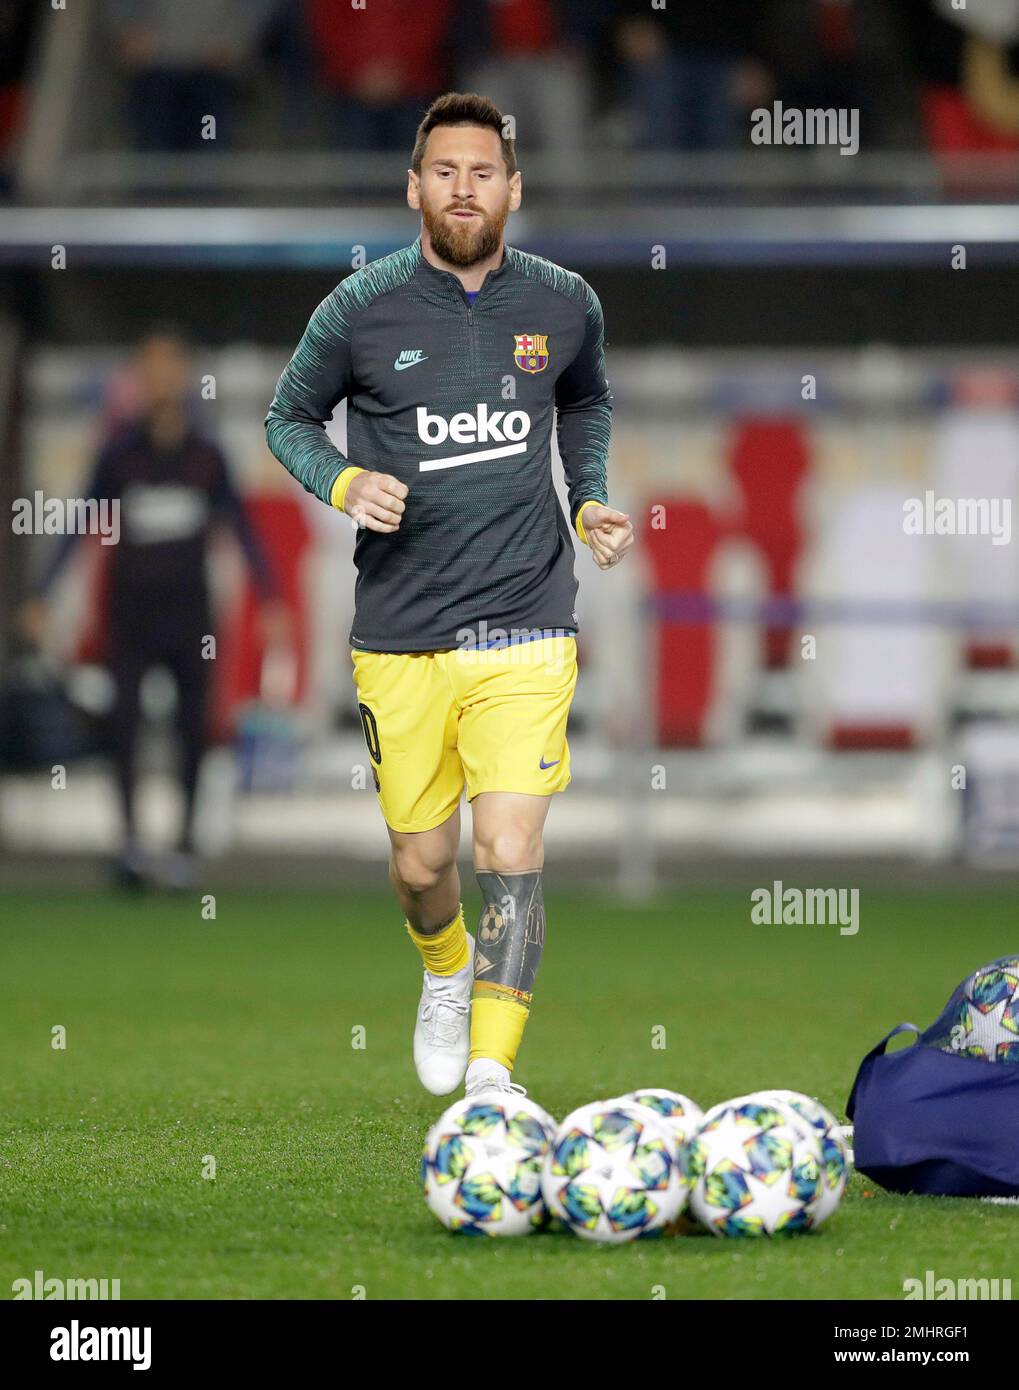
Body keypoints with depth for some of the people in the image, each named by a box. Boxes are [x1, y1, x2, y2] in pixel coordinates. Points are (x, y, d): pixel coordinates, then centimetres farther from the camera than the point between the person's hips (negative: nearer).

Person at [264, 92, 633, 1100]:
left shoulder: (564, 306, 2)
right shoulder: (361, 309, -5)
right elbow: (289, 417, 10)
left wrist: (590, 500, 7)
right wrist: (343, 482, -10)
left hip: (524, 629, 0)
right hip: (400, 638, 0)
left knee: (511, 852, -14)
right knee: (419, 862, 11)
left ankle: (491, 1074, -11)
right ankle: (446, 972, 45)